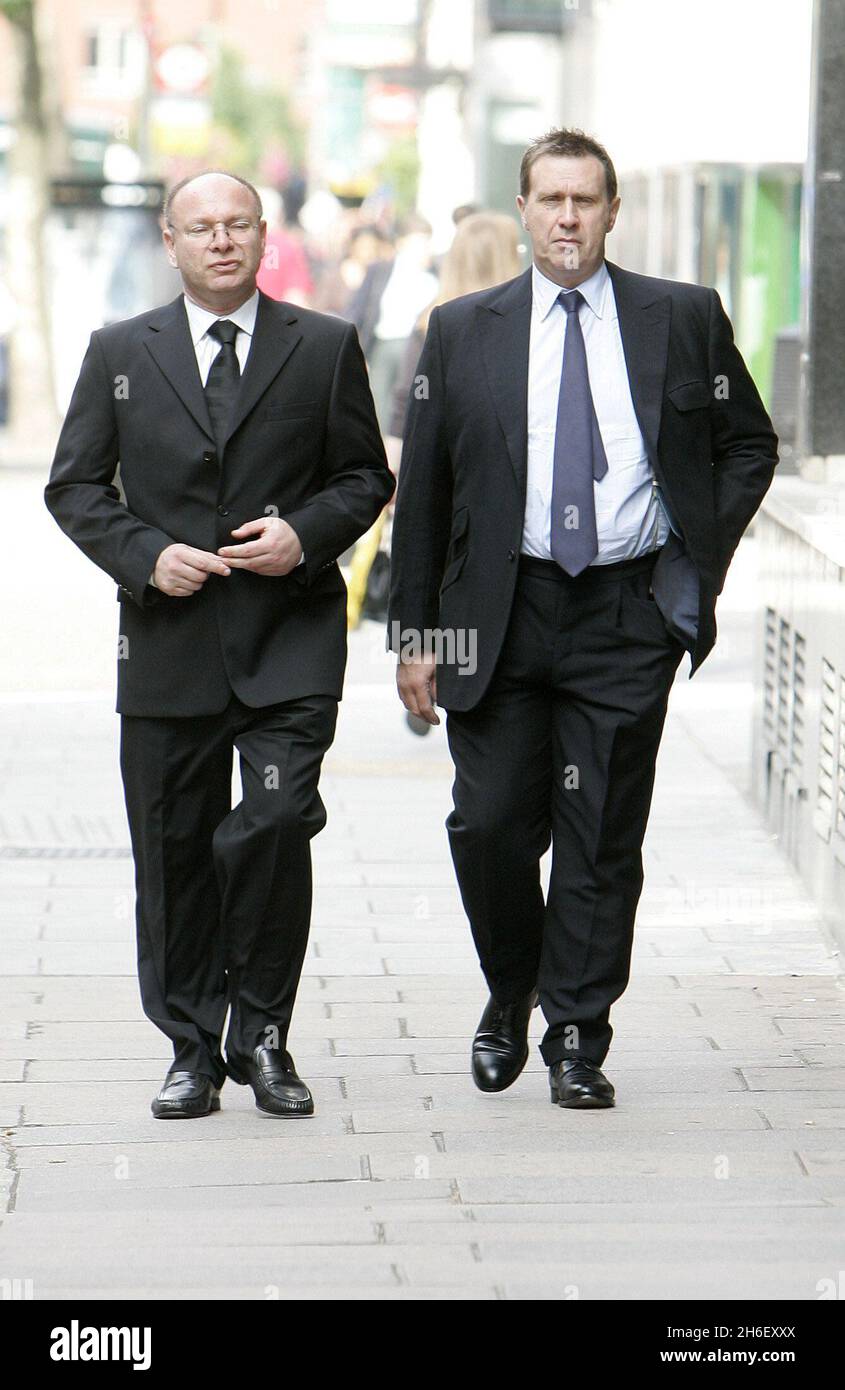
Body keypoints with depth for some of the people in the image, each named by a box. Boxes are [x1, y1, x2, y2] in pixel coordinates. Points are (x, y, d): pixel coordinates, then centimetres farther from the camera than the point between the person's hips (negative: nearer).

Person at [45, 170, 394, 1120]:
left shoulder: (325, 348, 6)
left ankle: (261, 1033, 2)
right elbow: (74, 486, 8)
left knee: (274, 824, -16)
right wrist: (145, 555, -8)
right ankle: (193, 1050, 19)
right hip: (168, 641, 2)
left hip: (290, 645, -2)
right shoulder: (119, 353, 8)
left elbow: (366, 476, 9)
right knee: (175, 852, 5)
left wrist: (306, 534, -10)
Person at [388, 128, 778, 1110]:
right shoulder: (463, 332, 6)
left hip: (629, 619, -1)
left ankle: (577, 1043, 11)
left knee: (602, 836, 1)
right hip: (501, 616, 1)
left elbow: (749, 445, 14)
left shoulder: (683, 319, 5)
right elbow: (423, 491, 7)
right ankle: (510, 1002, 24)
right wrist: (415, 633, 4)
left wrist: (703, 554, 0)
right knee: (491, 826, -1)